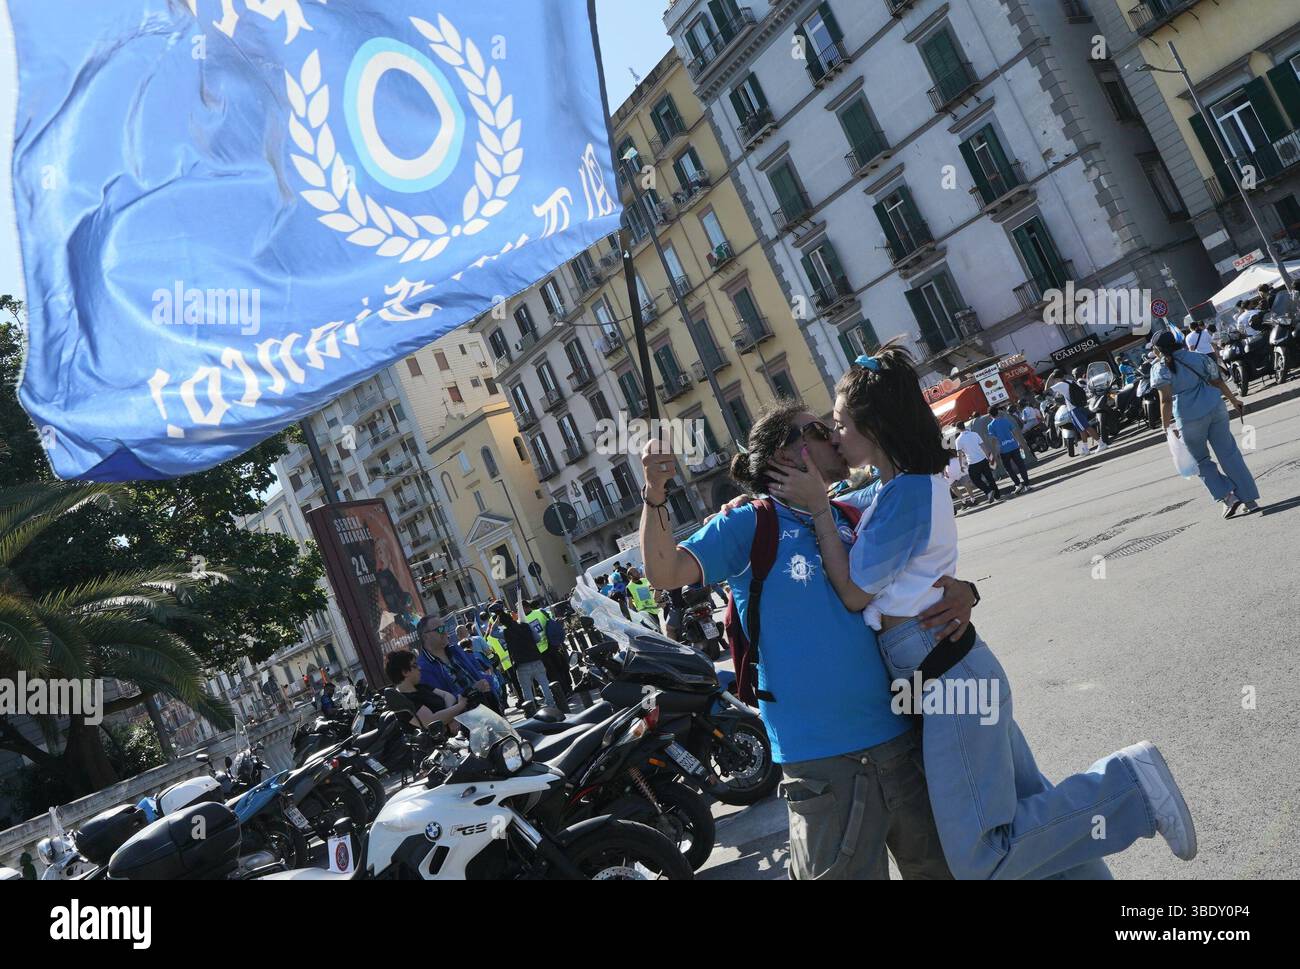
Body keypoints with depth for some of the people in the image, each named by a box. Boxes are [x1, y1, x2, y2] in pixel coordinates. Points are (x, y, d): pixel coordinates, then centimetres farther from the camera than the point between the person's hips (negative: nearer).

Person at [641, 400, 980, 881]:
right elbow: (665, 573, -16)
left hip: (903, 739, 6)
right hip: (822, 760, -5)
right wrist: (656, 493, -31)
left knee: (943, 867, 21)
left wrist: (959, 591, -4)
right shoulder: (748, 525, -5)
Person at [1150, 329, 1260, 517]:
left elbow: (1166, 400, -12)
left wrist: (1166, 425, -6)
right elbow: (1218, 381, 13)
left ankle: (1227, 497, 0)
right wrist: (1234, 400, 23)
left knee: (1201, 462, 14)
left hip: (1189, 419, -4)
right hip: (1214, 408, 4)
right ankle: (1250, 499, 9)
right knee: (1229, 454, 10)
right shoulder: (1197, 357, 8)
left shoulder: (1160, 368, -5)